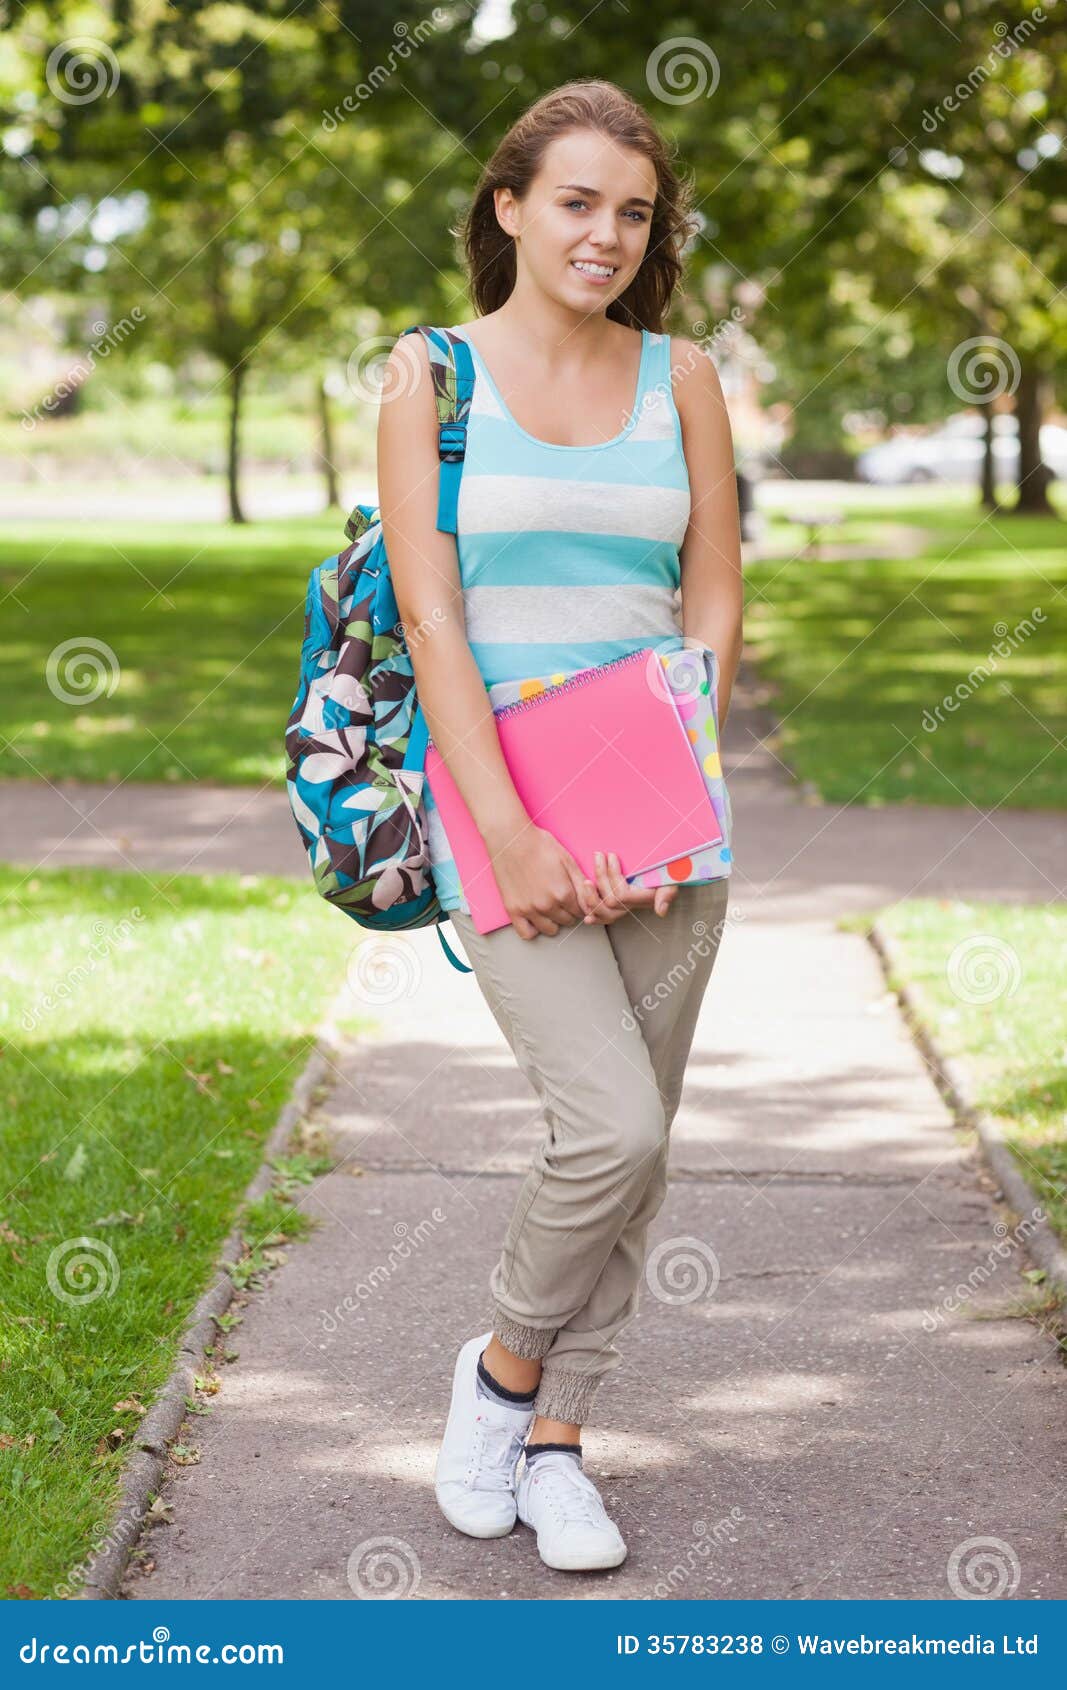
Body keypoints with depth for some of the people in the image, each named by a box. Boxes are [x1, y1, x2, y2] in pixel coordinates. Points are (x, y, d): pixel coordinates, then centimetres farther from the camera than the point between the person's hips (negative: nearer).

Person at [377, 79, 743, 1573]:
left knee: (635, 1145, 5)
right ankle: (505, 1366, 13)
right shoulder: (432, 375, 0)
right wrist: (511, 837, -15)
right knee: (614, 1125, -15)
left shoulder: (681, 379, 8)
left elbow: (714, 602, 7)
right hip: (495, 793, -3)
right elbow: (430, 619, -7)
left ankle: (556, 1442, 21)